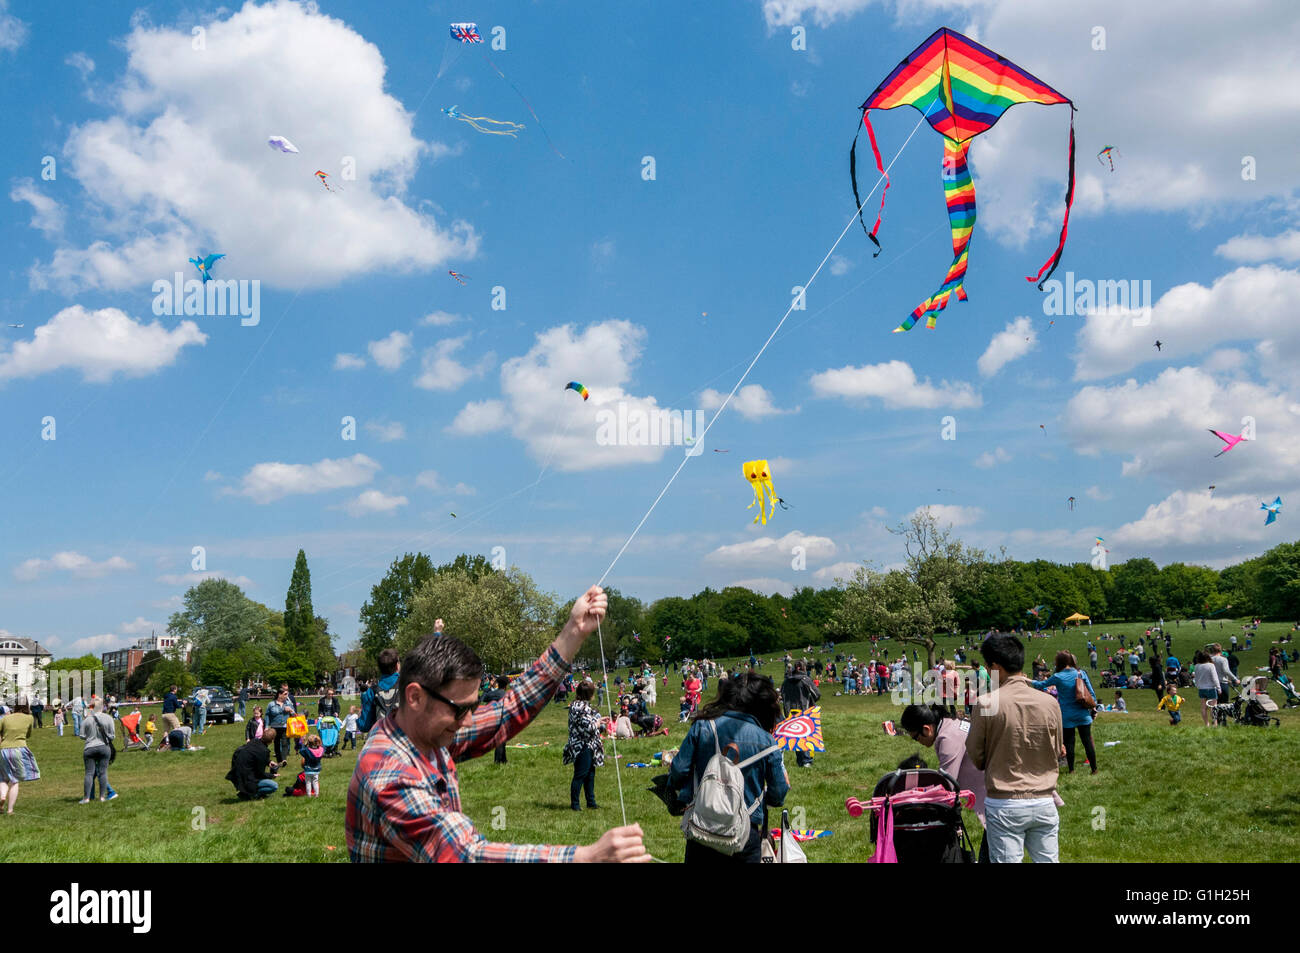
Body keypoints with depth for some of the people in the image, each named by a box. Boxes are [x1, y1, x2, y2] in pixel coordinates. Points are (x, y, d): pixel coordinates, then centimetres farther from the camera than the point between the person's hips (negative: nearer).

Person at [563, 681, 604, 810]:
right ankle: (574, 803, 6)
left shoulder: (575, 704, 11)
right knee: (580, 775, -2)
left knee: (590, 774, 16)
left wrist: (597, 721, 15)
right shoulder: (583, 707, -22)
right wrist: (598, 724, -5)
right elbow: (588, 727, -24)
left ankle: (591, 802, 25)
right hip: (584, 747, -11)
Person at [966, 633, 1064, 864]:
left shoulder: (987, 704, -12)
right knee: (1047, 859, 13)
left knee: (1006, 859, 4)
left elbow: (975, 756, -2)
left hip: (1004, 804, -3)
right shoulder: (1050, 703, -3)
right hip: (1044, 801, 3)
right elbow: (1058, 750, 11)